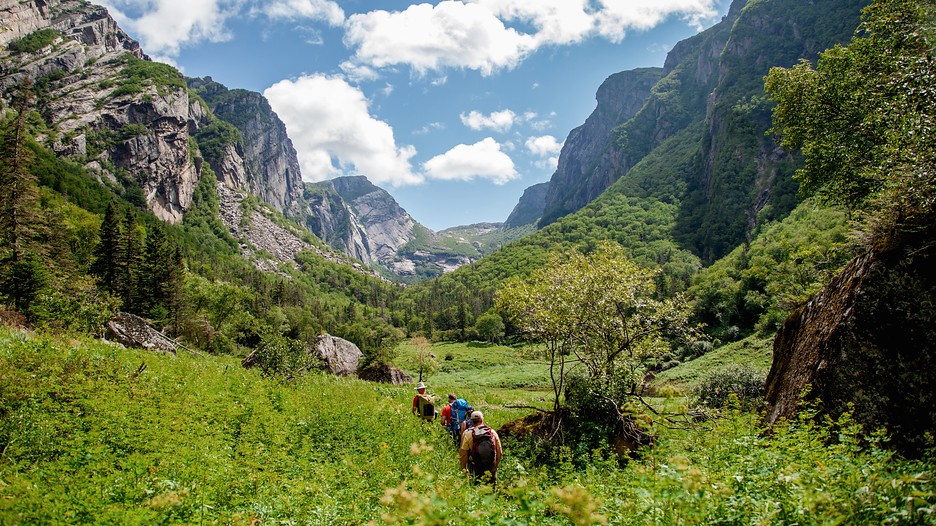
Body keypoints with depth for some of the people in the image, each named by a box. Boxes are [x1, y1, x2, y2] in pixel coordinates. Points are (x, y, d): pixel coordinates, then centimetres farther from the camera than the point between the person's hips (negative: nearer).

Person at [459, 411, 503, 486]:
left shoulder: (468, 434, -7)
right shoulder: (493, 432, 0)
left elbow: (463, 453, -5)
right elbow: (499, 452, 6)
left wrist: (463, 468, 8)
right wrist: (496, 465, 19)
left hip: (476, 471, -2)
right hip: (491, 470, 2)